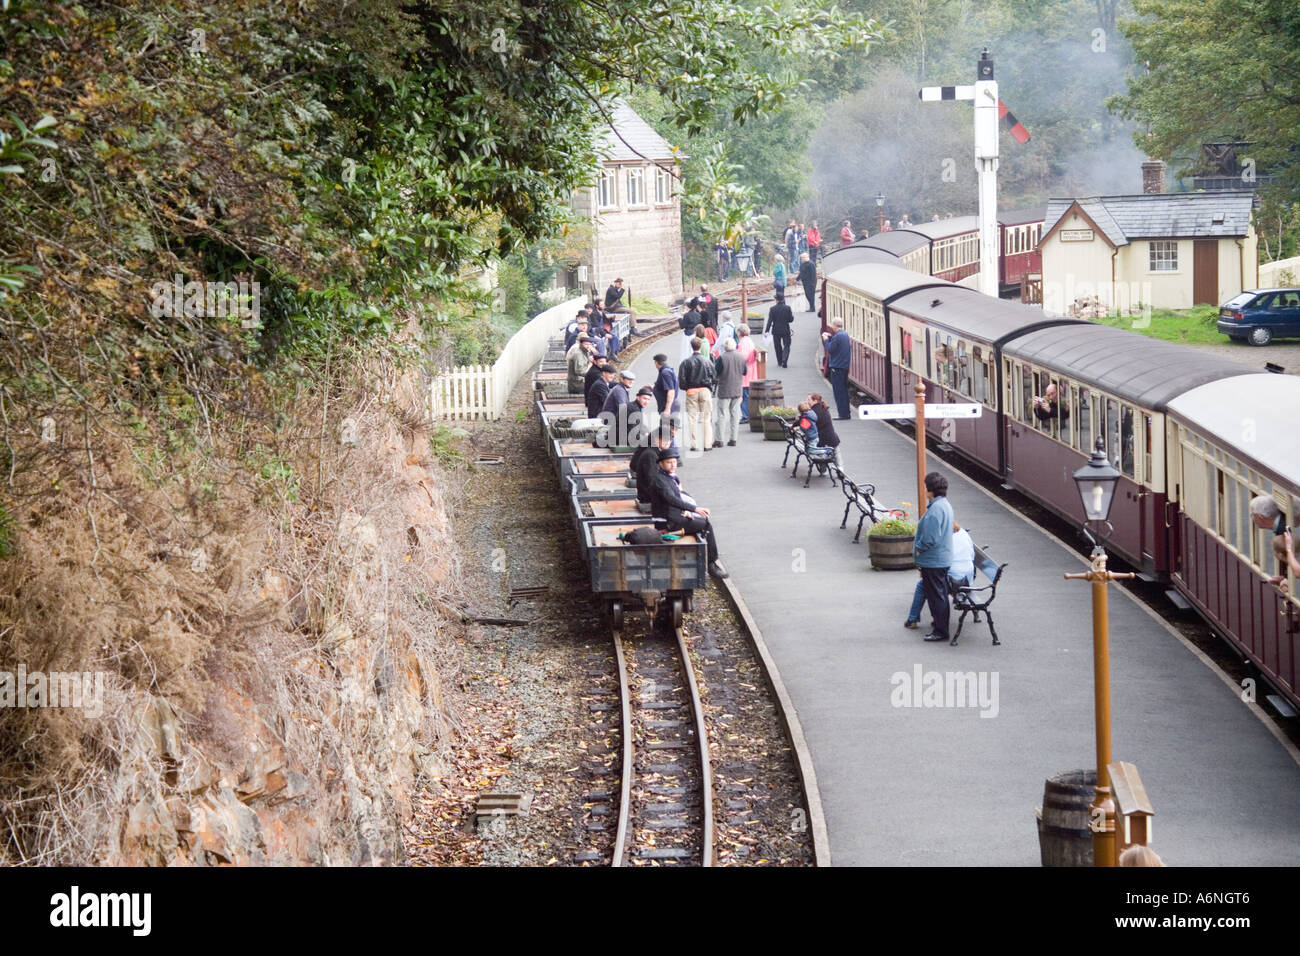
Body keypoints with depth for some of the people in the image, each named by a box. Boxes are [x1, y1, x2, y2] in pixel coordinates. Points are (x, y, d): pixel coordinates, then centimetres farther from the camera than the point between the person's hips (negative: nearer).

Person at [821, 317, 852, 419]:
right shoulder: (845, 334, 11)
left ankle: (842, 414, -4)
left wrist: (826, 339, -4)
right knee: (844, 390, 15)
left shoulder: (837, 336, -18)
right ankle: (846, 413, 19)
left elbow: (830, 349, -17)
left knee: (839, 391, -4)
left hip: (837, 367, -9)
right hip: (845, 366, 9)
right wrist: (830, 338, 12)